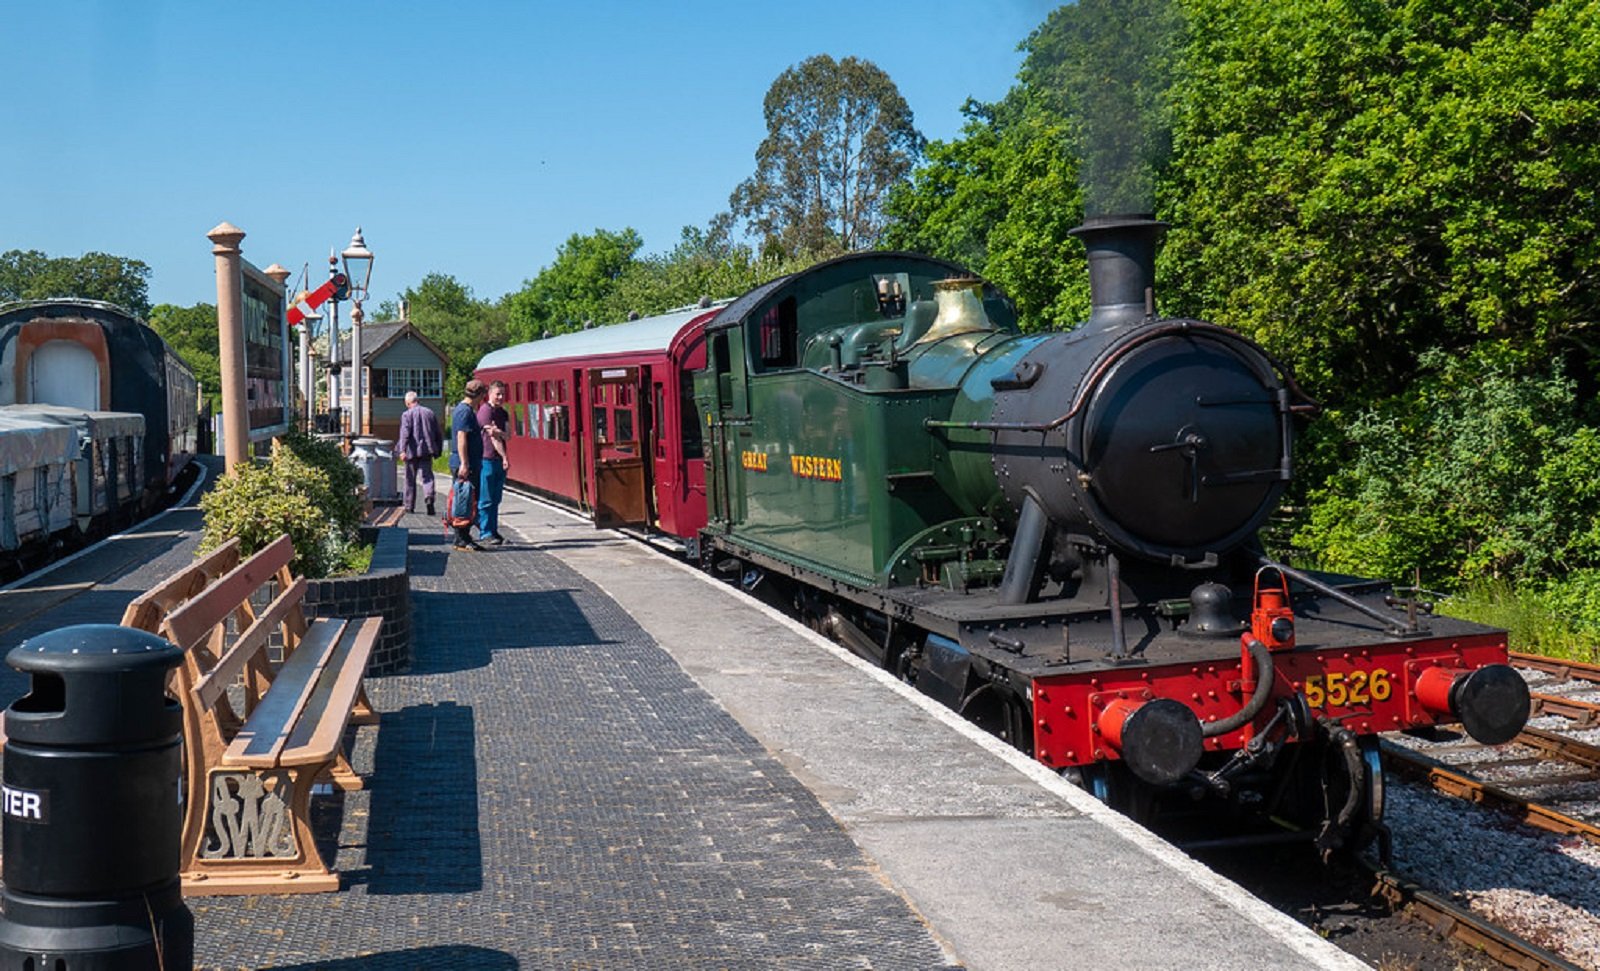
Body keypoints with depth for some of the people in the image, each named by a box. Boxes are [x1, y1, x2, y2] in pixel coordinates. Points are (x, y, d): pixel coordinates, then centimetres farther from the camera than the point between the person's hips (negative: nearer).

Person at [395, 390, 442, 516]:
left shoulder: (407, 414, -4)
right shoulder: (430, 413, 10)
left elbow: (405, 433, -15)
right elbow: (437, 434, 13)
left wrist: (402, 450, -21)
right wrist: (438, 450, 21)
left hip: (412, 451, -2)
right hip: (427, 450, 3)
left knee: (410, 479, 8)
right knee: (427, 476, 0)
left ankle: (409, 506, 16)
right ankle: (429, 497, -27)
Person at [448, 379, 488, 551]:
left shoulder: (465, 409, 18)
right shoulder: (465, 411, -14)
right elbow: (461, 438, -21)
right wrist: (464, 464, -24)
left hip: (470, 465, 10)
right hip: (464, 465, -10)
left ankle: (464, 538, 18)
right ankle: (462, 540, -3)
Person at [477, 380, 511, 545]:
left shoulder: (503, 413, 15)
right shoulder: (485, 411, -9)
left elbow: (507, 435, 2)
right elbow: (493, 438, -14)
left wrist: (498, 431, -20)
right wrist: (505, 457, -15)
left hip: (500, 461, 8)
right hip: (487, 459, -8)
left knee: (496, 499, 11)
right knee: (486, 499, -4)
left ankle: (493, 531, 16)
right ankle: (485, 532, -1)